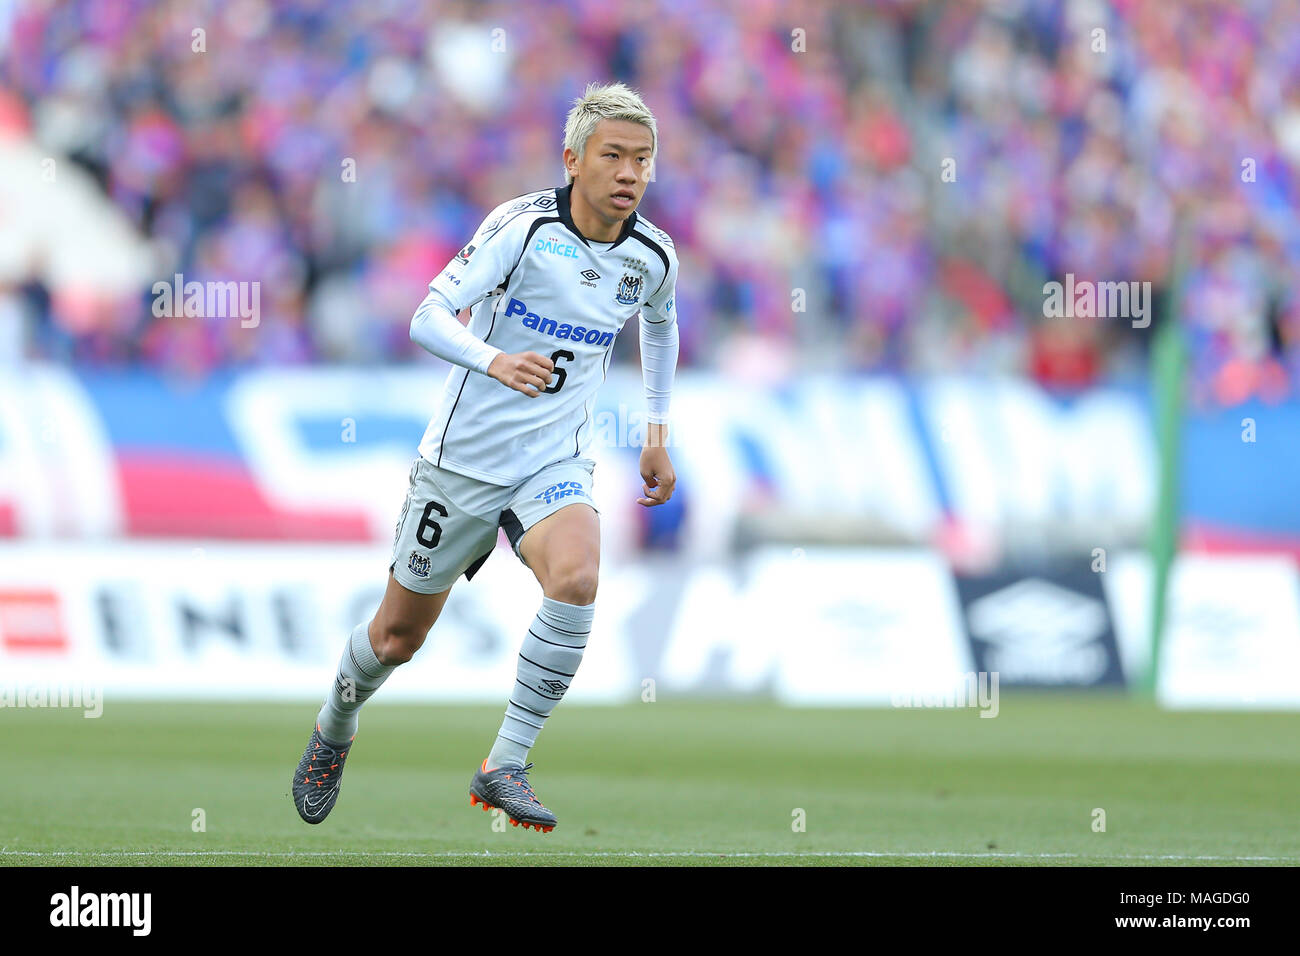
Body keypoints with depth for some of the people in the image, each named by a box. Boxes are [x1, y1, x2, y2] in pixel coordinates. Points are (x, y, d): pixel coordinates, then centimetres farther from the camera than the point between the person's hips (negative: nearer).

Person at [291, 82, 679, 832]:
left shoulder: (653, 256, -2)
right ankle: (335, 730, 44)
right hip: (465, 456, -2)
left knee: (576, 580, -29)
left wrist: (658, 433, 22)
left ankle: (505, 767, -19)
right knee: (398, 635, 11)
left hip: (556, 462, 3)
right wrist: (494, 361, -44)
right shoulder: (523, 226, -17)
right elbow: (428, 318, -25)